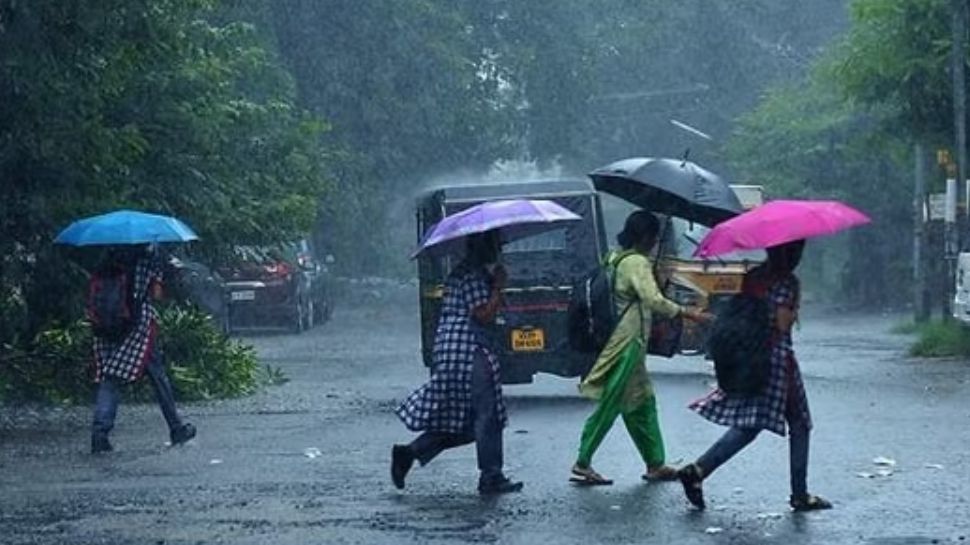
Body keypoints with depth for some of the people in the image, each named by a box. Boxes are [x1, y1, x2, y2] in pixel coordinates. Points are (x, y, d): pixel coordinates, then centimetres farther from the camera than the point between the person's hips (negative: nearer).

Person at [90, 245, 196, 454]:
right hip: (140, 323, -3)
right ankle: (177, 429, 16)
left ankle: (99, 431, -16)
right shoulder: (149, 259, -1)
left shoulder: (110, 258, 11)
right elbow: (156, 294, -4)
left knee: (109, 378, 1)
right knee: (157, 376, 8)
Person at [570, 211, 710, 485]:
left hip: (620, 339, 10)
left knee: (642, 402, 13)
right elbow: (654, 300, -26)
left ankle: (655, 464, 16)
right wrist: (687, 314, -25)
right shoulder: (637, 263, -14)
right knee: (610, 404, -6)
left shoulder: (615, 259, 13)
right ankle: (582, 463, -5)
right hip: (628, 342, -10)